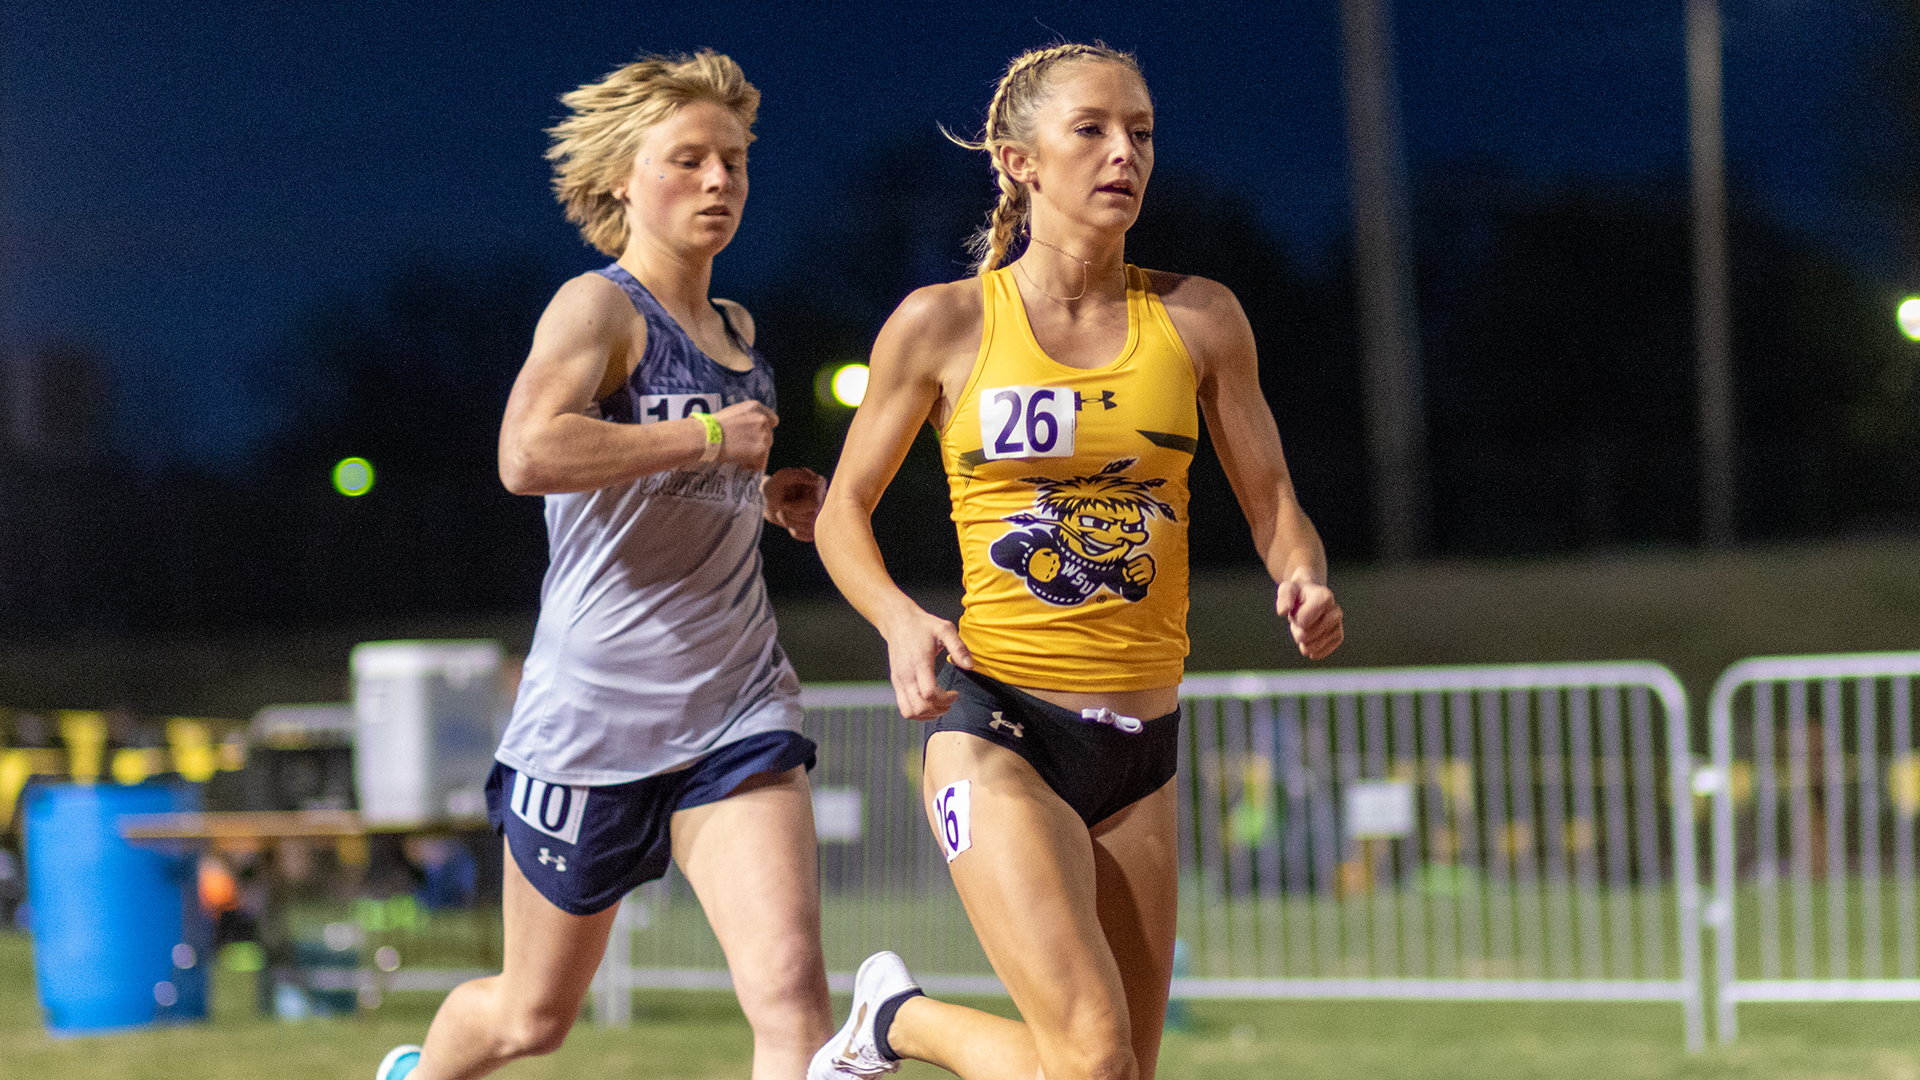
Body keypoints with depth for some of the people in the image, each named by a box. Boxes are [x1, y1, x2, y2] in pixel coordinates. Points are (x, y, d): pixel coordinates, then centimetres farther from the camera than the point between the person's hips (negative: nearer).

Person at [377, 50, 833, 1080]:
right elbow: (528, 454, -29)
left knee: (792, 994, -17)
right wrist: (710, 438, -21)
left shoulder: (737, 331, 14)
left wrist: (767, 497, 14)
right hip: (591, 714, -5)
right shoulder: (599, 306, -9)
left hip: (736, 716, 5)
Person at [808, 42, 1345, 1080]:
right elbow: (843, 511, 8)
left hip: (1140, 755, 4)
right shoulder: (943, 323, -2)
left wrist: (1305, 582, -12)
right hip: (996, 731, -4)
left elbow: (1274, 507, 11)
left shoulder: (1198, 319, 5)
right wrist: (900, 620, -12)